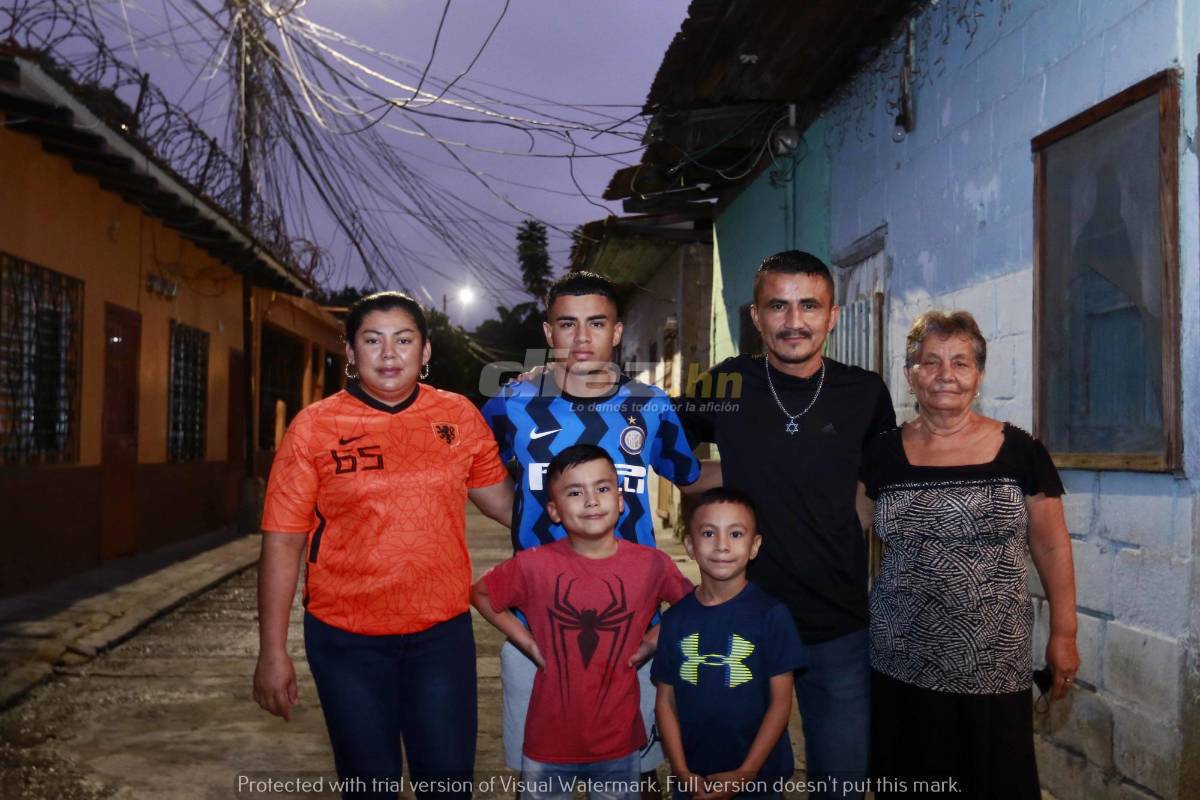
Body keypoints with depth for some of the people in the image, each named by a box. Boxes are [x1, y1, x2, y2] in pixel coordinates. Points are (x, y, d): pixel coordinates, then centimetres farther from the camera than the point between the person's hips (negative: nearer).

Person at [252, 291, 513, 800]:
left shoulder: (460, 416, -2)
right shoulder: (314, 426, -8)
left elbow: (501, 499, 10)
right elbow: (283, 542, -6)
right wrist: (273, 652, -7)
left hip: (442, 632, 1)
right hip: (346, 639, -1)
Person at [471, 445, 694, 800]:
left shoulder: (652, 565, -10)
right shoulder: (534, 565, -13)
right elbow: (480, 593, 4)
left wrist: (654, 640, -3)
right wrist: (525, 641, -4)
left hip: (619, 742, 1)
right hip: (548, 742, 0)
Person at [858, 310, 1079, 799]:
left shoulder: (1020, 451, -1)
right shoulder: (883, 454, 1)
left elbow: (1051, 547, 4)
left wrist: (1063, 634, 3)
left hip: (993, 667, -1)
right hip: (902, 664, 1)